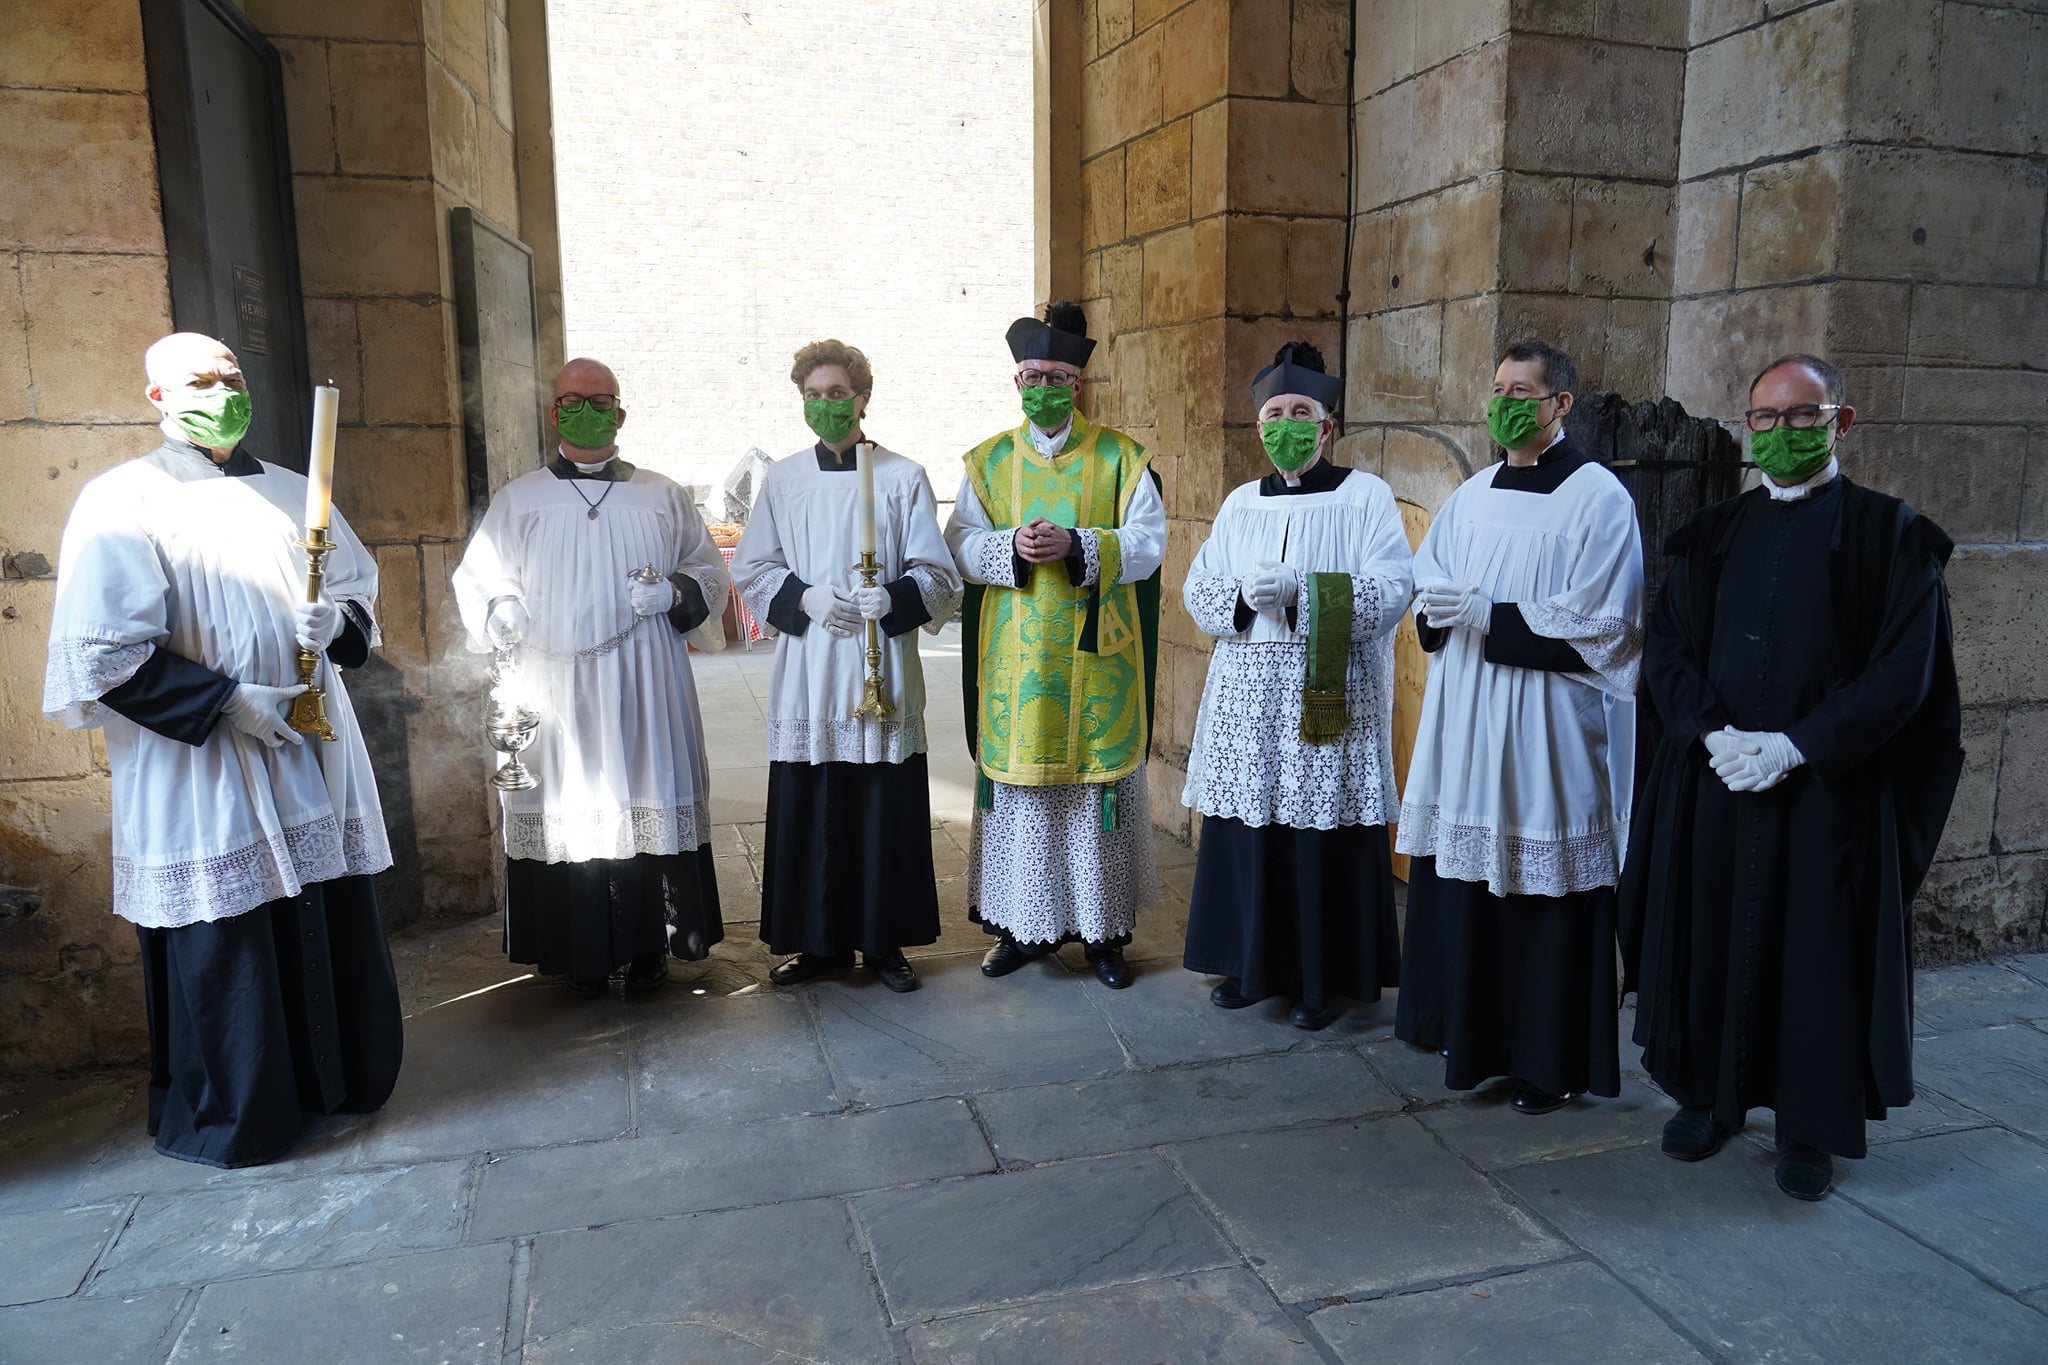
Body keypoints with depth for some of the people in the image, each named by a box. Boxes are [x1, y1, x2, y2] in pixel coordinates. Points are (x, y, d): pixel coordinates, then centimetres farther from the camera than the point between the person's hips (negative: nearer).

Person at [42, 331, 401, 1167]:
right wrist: (225, 702, -15)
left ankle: (336, 1080, 28)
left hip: (314, 758, 5)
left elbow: (360, 588, 17)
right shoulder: (122, 502, -4)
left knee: (334, 930, 9)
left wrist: (339, 623, -5)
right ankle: (228, 1116, 21)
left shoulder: (291, 493, 12)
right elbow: (101, 651, -9)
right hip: (200, 775, -5)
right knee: (223, 949, 3)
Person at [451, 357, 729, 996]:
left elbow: (710, 572, 13)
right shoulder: (517, 501, 10)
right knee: (568, 811, 0)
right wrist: (504, 616, -11)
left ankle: (648, 948, 14)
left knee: (649, 806, 1)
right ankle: (583, 958, 13)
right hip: (556, 692, 0)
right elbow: (477, 581, 10)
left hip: (646, 693, 0)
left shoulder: (663, 497, 11)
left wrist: (674, 592, -8)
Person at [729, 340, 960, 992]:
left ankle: (884, 940, 17)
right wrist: (805, 598, -10)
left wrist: (890, 600, -19)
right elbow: (751, 571, 9)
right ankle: (820, 941, 19)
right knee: (808, 811, 4)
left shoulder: (903, 477, 2)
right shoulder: (782, 479, 8)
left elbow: (938, 576, 1)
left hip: (882, 671, -1)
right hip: (806, 675, 2)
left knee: (884, 810, 2)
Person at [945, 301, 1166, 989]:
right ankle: (1021, 925, 21)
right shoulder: (988, 461, 9)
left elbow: (1147, 543, -6)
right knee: (1017, 783, 6)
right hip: (1014, 661, 2)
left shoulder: (1121, 458, 2)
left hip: (1096, 656, -2)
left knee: (1100, 785, 3)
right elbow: (961, 545, 2)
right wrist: (1013, 547, -18)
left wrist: (1076, 545, -22)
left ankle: (1104, 930, 16)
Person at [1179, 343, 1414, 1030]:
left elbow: (1392, 589, -11)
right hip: (1248, 698, 4)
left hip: (1332, 696, -4)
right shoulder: (1241, 502, 13)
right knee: (1246, 833, 6)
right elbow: (1197, 589, 8)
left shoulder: (1365, 495, 0)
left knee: (1323, 838, 0)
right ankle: (1250, 963, 23)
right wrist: (1244, 597, -13)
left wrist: (1299, 592, -20)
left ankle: (1321, 979, 15)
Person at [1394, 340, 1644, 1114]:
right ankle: (1475, 1034, 27)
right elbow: (1428, 581, 18)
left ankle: (1552, 1062, 14)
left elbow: (1596, 625, -13)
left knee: (1544, 895, 0)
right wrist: (1443, 607, -6)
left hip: (1548, 729, -6)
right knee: (1463, 875, 10)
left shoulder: (1598, 497, -7)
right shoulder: (1474, 494, 12)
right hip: (1465, 719, 6)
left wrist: (1485, 614, -16)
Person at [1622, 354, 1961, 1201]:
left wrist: (1796, 746, -16)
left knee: (1818, 949, 5)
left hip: (1830, 789, -3)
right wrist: (1712, 733, -12)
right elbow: (1665, 650, 5)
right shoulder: (1711, 535, 9)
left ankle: (1810, 1124, 21)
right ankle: (1710, 1095, 26)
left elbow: (1904, 670, -8)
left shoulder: (1889, 533, -1)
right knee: (1711, 938, 9)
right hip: (1710, 782, 3)